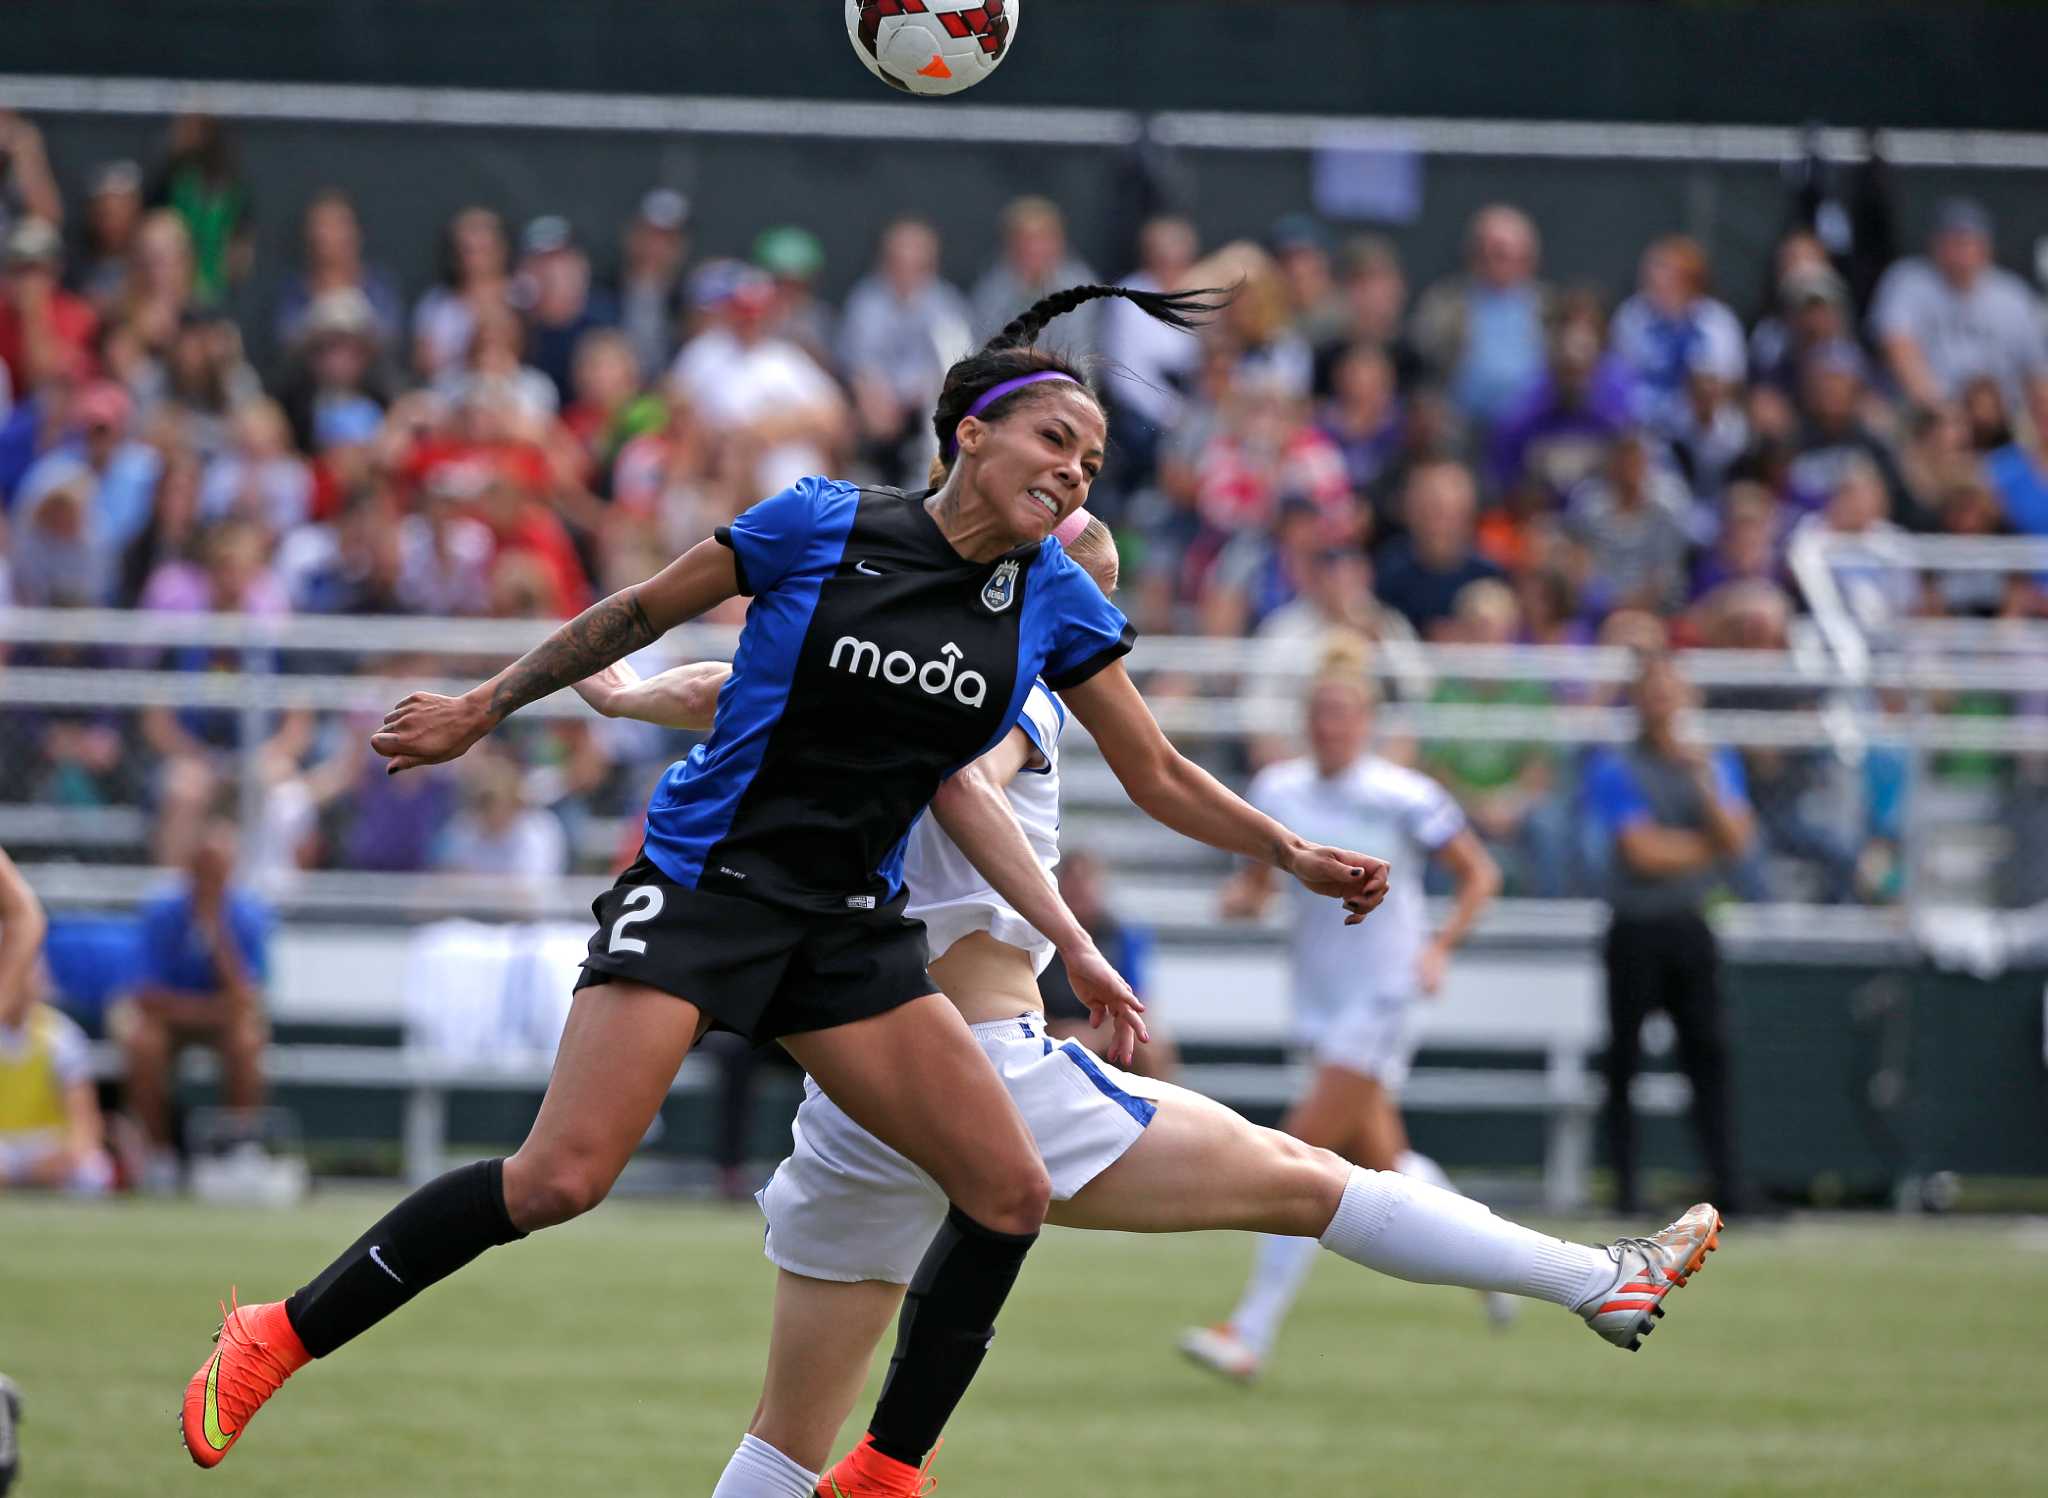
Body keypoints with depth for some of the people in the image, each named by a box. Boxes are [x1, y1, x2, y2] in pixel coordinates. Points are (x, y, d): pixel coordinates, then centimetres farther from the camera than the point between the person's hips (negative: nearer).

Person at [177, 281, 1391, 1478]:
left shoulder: (1055, 601, 3)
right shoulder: (822, 525, -9)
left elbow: (1159, 777, 13)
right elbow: (638, 615, 3)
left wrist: (1296, 857, 6)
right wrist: (483, 710, 9)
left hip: (852, 930, 5)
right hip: (706, 879, -5)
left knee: (1011, 1193, -7)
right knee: (561, 1179, -20)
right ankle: (275, 1342, -7)